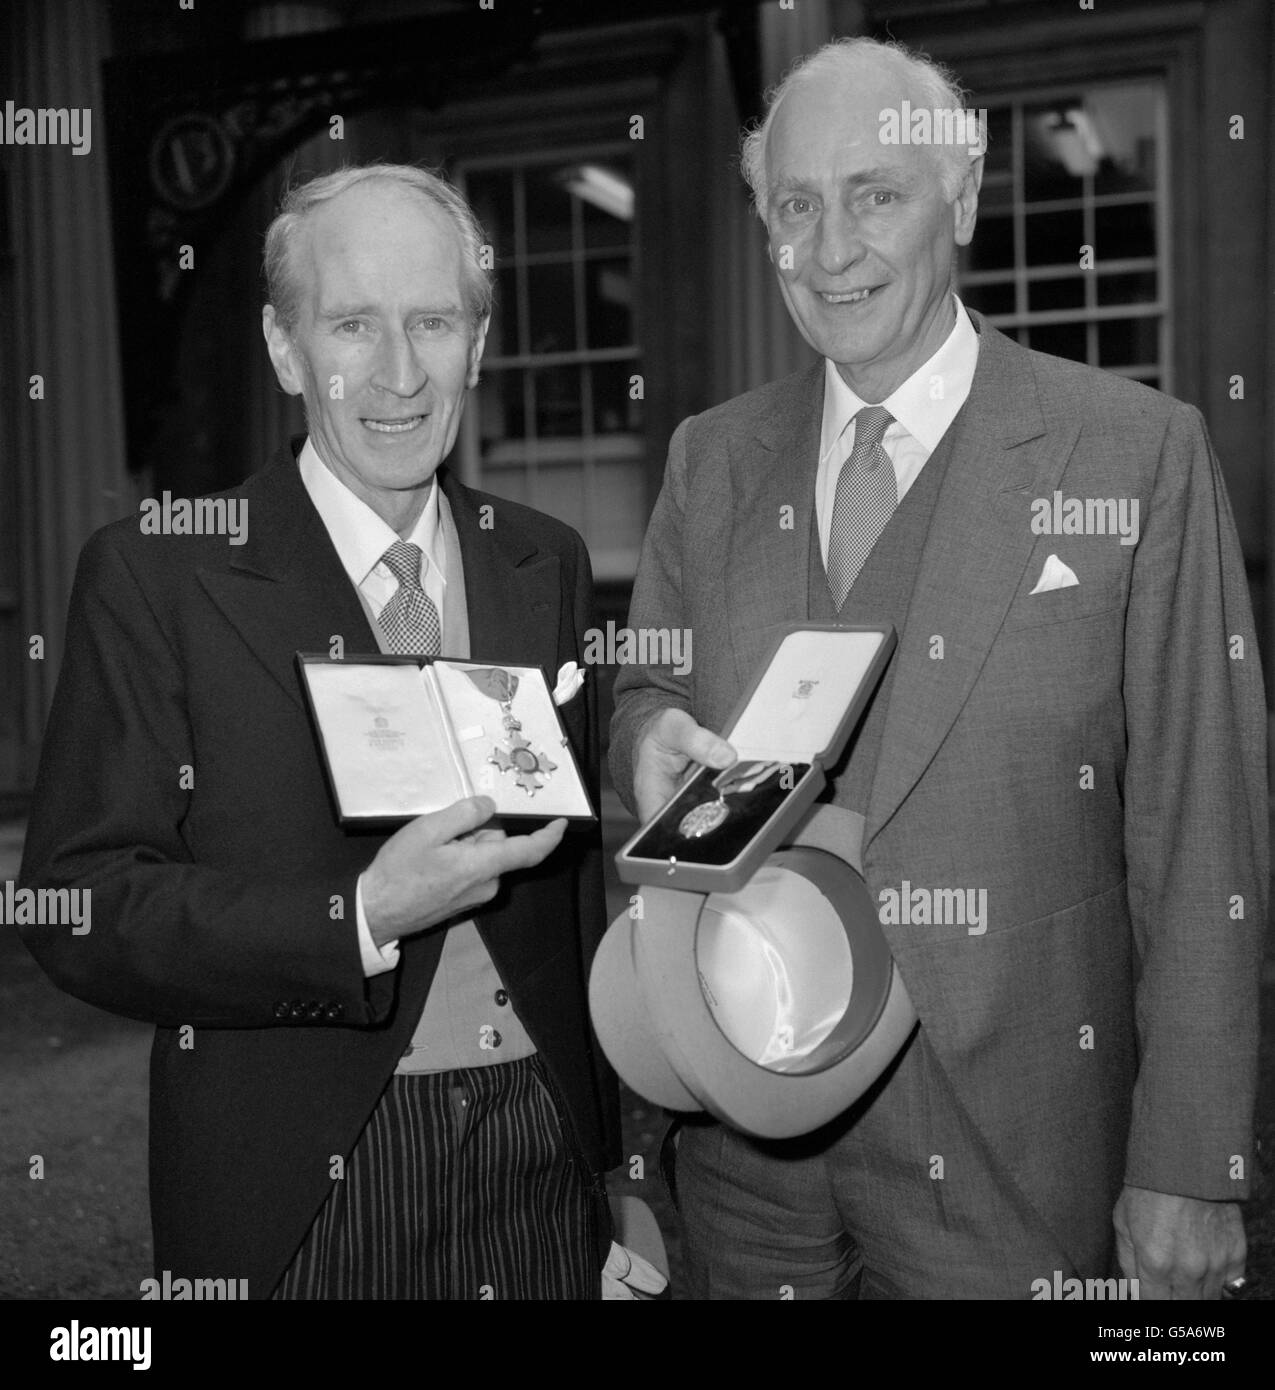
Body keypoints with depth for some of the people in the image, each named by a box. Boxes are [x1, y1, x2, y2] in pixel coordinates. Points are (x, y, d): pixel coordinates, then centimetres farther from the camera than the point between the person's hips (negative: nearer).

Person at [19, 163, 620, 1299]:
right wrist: (360, 918, -26)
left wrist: (627, 1172, 7)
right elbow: (81, 908, -13)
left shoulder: (548, 565, 4)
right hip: (301, 1194, -3)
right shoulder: (154, 576, -9)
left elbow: (583, 872, 7)